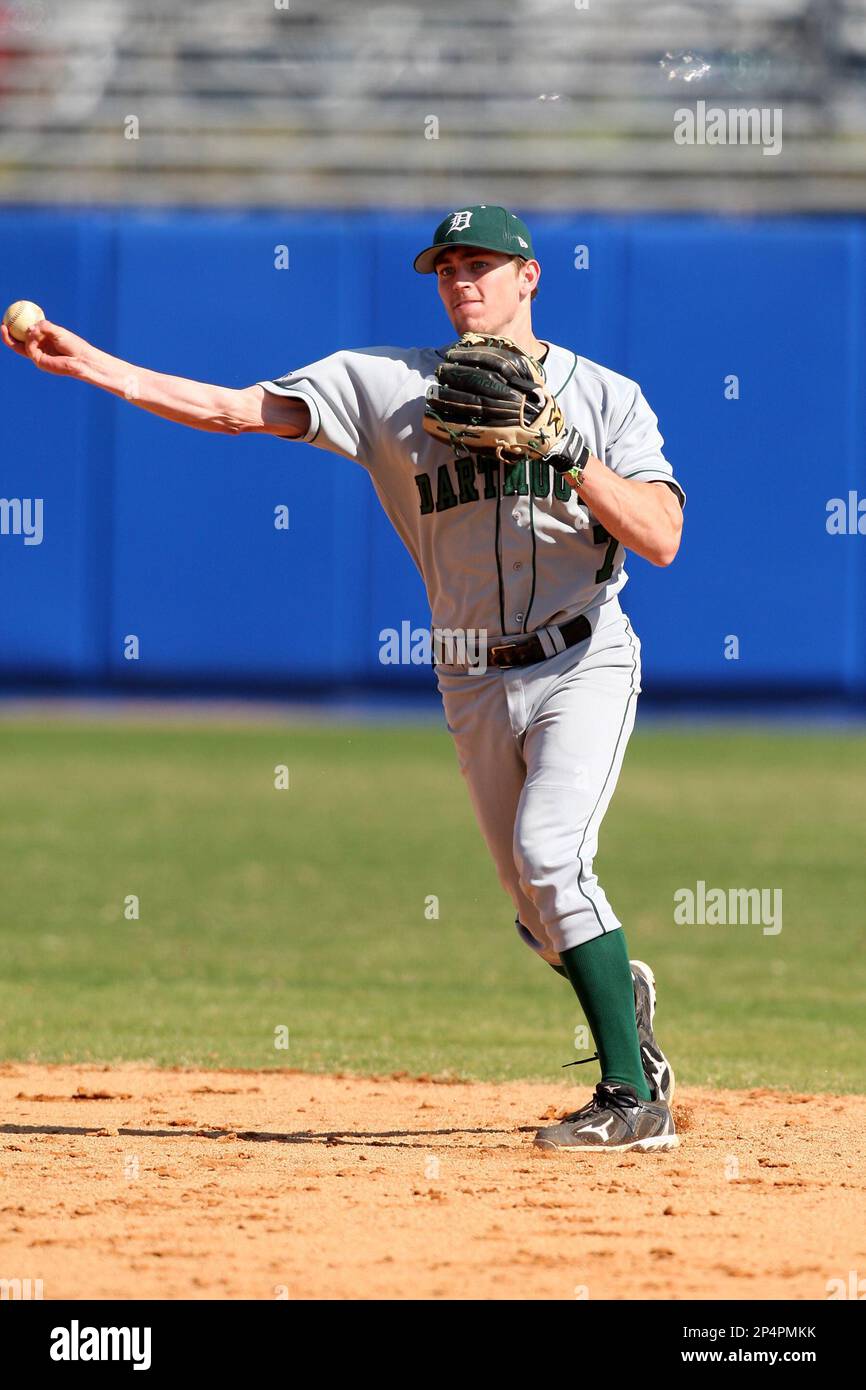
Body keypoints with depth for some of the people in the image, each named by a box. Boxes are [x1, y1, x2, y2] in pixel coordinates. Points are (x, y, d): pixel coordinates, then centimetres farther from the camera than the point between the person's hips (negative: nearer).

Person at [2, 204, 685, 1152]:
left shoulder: (604, 396, -1)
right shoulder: (387, 383, 5)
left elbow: (661, 539, -12)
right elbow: (233, 409, -2)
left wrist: (565, 450, -22)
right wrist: (92, 365, -11)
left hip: (584, 665, -4)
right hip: (476, 687, 4)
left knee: (549, 856, -25)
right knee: (545, 928, 6)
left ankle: (632, 1097, -19)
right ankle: (622, 995, 40)